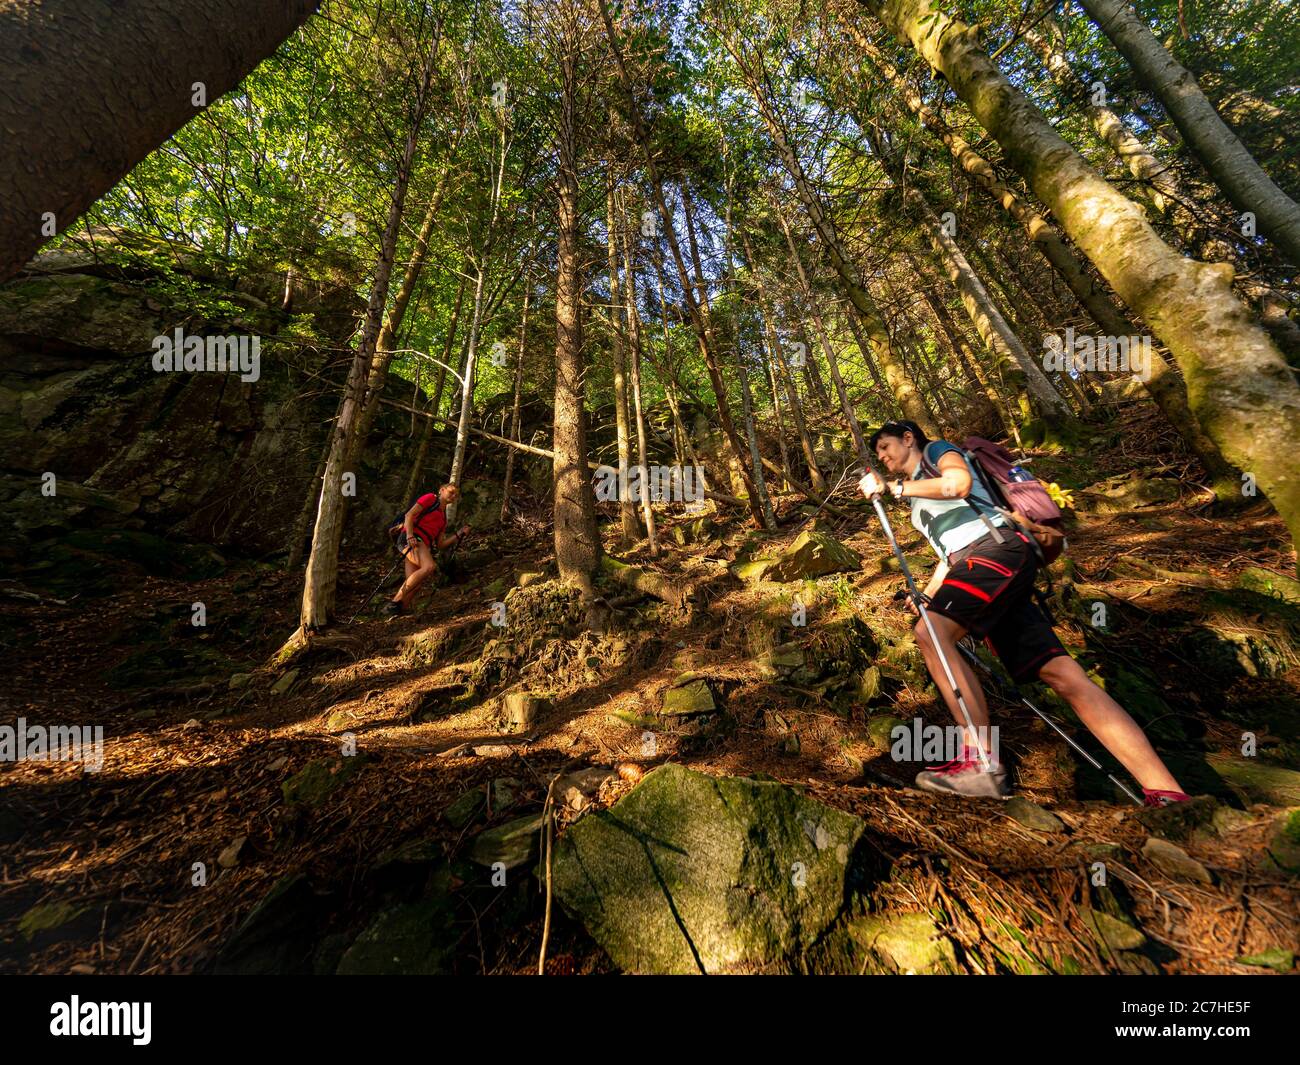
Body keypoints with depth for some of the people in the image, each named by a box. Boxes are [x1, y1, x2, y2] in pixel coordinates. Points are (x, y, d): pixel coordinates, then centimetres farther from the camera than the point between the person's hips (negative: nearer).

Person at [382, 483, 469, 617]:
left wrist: (459, 534, 13)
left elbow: (441, 544, 21)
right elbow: (409, 515, -4)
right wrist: (410, 535, -18)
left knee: (414, 584, -7)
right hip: (412, 538, -8)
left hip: (424, 547, 8)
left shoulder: (443, 518, 28)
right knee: (429, 566, -30)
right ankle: (395, 601, -26)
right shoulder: (430, 498, 9)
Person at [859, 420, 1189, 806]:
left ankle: (981, 763, -29)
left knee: (931, 632, -27)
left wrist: (893, 487, -7)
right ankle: (1166, 792, -5)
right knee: (1061, 673, -3)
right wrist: (926, 596, 19)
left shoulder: (937, 450, 11)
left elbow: (960, 482, -13)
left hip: (999, 549, -9)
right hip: (976, 563, 9)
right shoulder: (917, 501, 31)